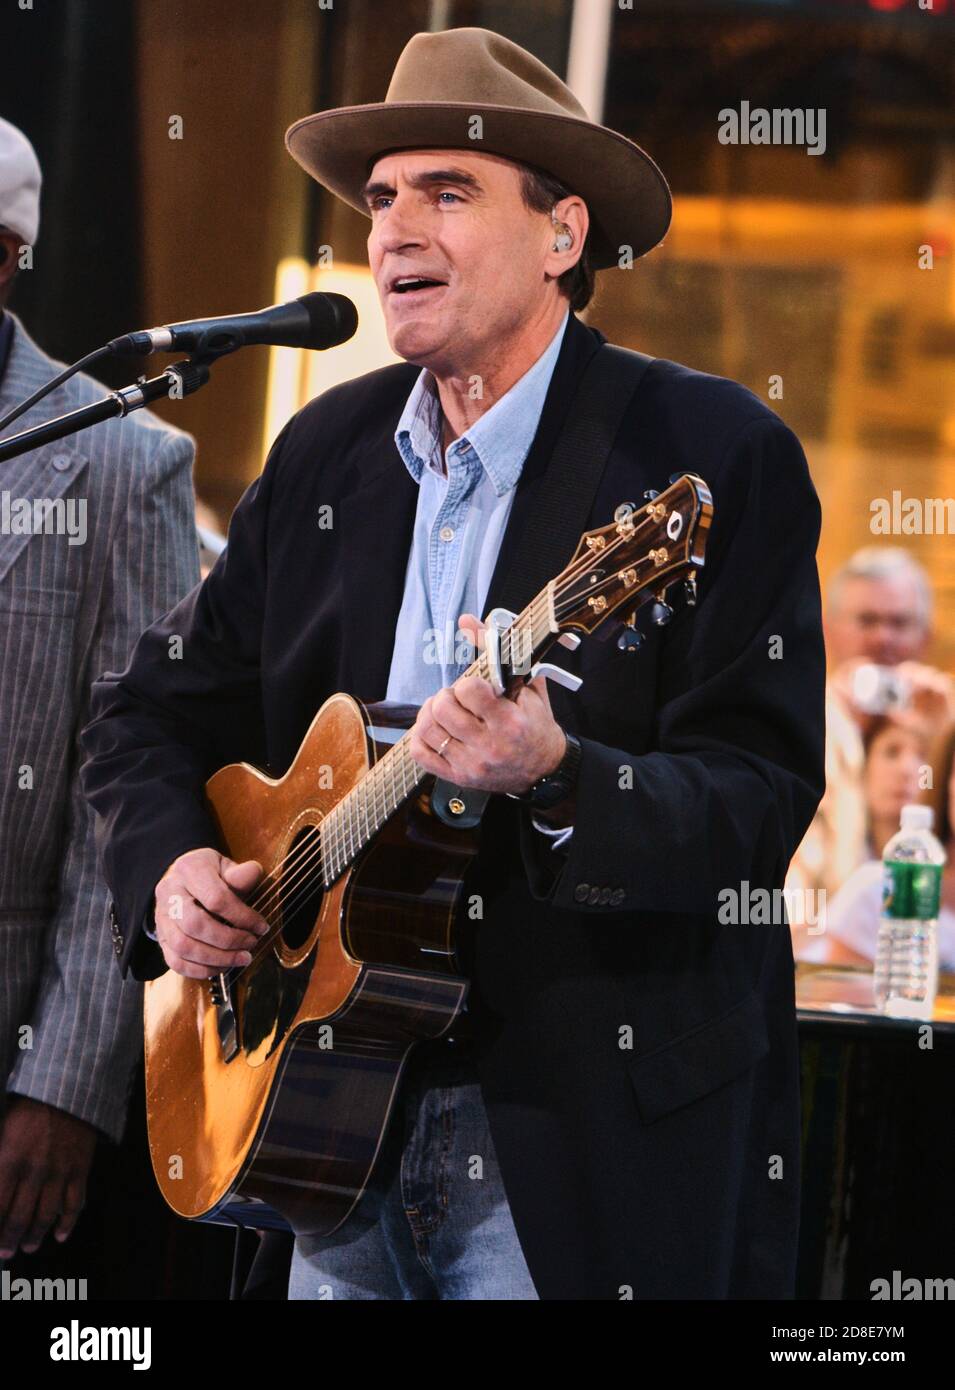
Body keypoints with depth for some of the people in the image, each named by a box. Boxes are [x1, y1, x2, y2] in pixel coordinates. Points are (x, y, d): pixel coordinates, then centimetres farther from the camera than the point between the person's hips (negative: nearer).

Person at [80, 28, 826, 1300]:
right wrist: (170, 866, -2)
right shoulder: (327, 454, 9)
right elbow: (152, 710, 17)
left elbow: (760, 799, -15)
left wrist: (554, 782, -31)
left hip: (601, 1142, -5)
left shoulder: (717, 454, -8)